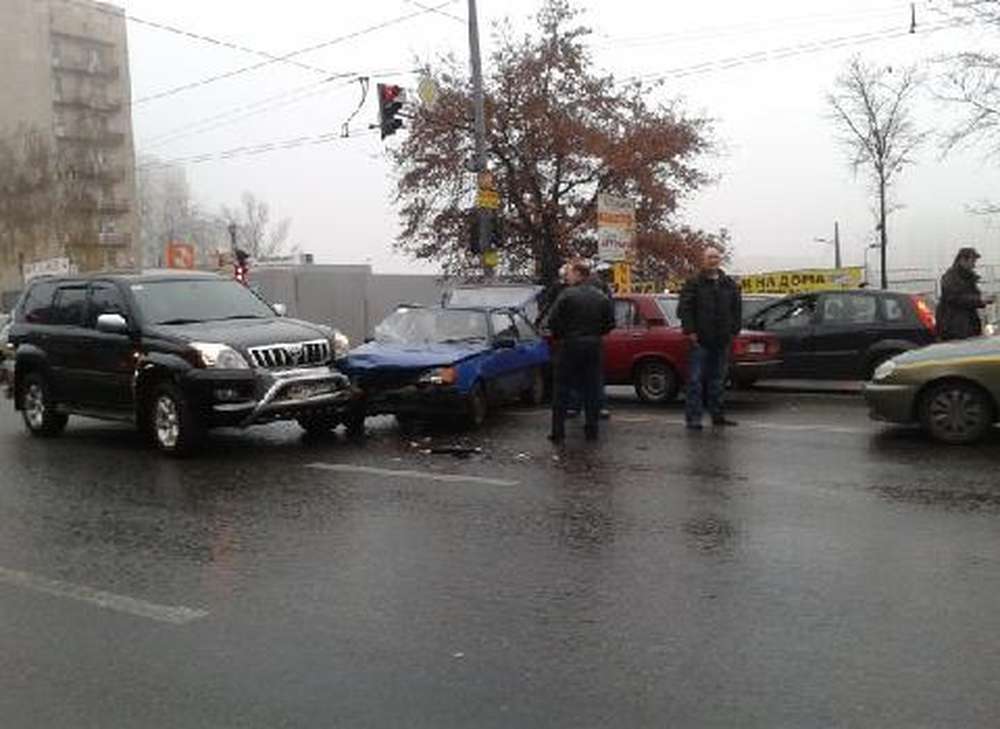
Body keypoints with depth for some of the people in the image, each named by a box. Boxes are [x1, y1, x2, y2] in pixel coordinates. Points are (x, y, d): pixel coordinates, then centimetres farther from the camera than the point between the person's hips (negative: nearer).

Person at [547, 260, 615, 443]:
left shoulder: (567, 295, -11)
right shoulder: (602, 298, 6)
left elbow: (553, 321, -14)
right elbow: (610, 324, 7)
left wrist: (558, 336, 3)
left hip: (569, 347, -4)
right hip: (593, 347, 4)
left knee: (562, 391, 3)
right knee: (592, 390, 11)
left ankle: (558, 432, 4)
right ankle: (592, 430, 15)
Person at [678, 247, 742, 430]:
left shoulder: (730, 285, 12)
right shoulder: (694, 284, -1)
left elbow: (737, 310, 16)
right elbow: (684, 309, -4)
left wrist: (734, 331, 7)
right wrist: (690, 331, -11)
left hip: (722, 341, 4)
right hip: (700, 341, -4)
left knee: (718, 381, 12)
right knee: (696, 380, -4)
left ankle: (718, 415, 21)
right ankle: (693, 418, -2)